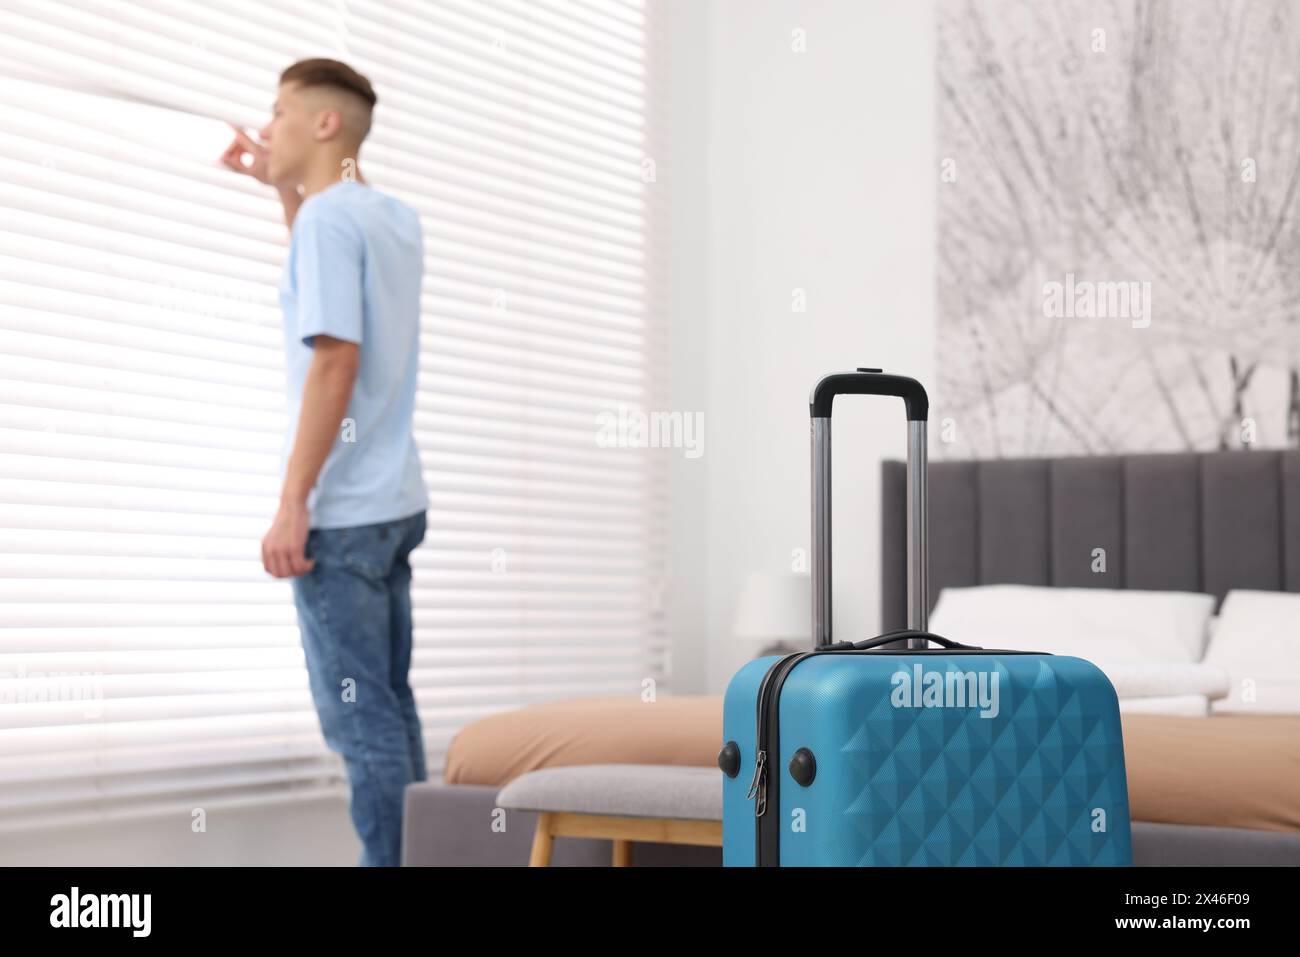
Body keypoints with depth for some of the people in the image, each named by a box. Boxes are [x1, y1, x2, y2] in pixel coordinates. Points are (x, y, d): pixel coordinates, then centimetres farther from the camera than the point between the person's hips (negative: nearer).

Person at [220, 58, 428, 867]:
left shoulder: (329, 215, -12)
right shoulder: (396, 217, 13)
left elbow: (335, 361, -20)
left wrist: (292, 504, -19)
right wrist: (284, 187, 28)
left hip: (343, 510, -9)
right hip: (393, 502, 9)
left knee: (357, 715, -5)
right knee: (387, 704, 13)